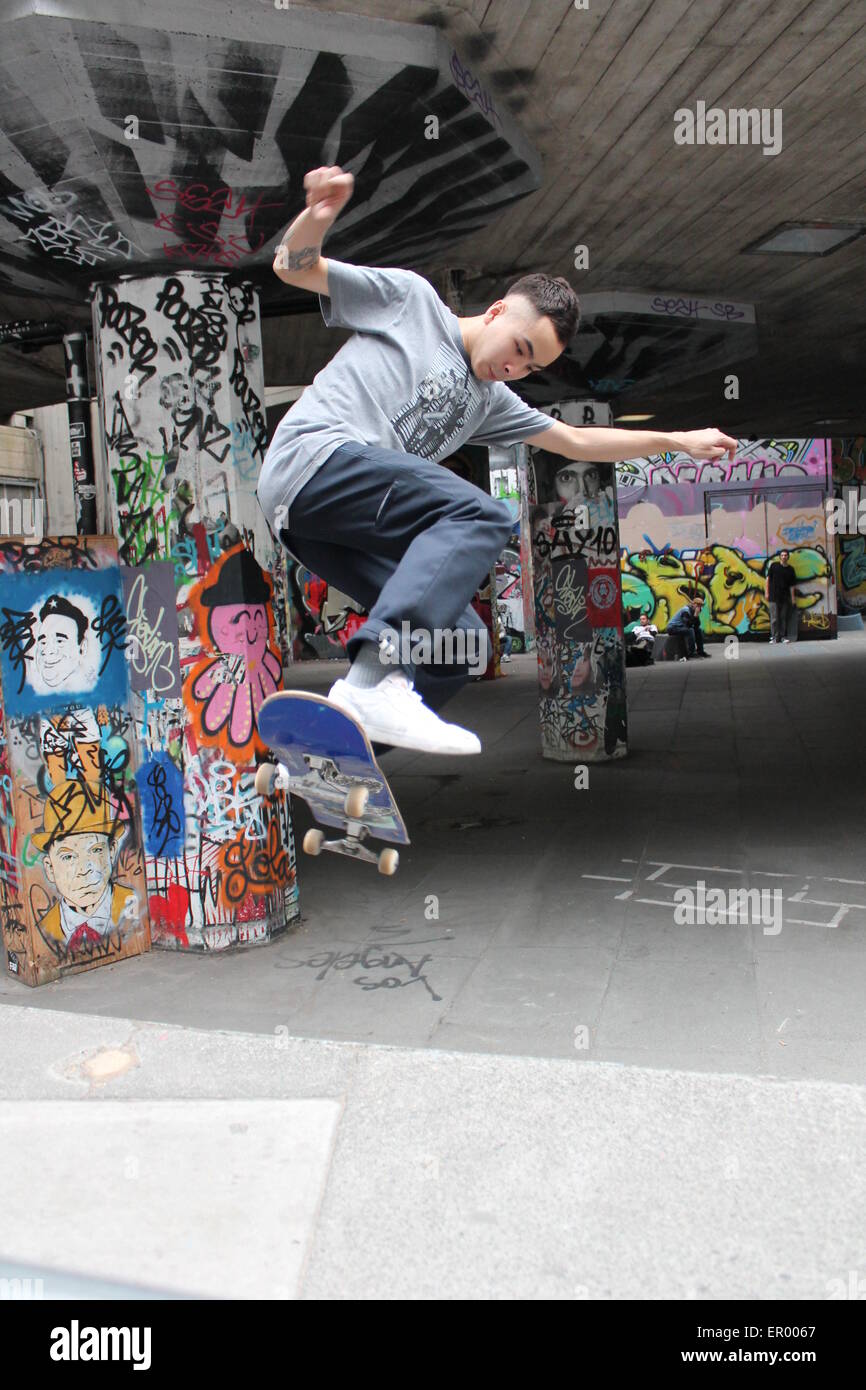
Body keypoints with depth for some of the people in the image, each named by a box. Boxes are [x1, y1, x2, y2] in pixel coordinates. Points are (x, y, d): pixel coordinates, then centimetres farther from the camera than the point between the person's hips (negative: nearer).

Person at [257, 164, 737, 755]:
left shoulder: (490, 401, 28)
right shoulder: (411, 297, 11)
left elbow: (576, 441, 33)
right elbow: (294, 267, 7)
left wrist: (680, 441, 34)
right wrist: (318, 215, -15)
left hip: (352, 522, 8)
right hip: (313, 458, -8)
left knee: (458, 639, -3)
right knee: (484, 515, -26)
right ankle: (374, 678, -44)